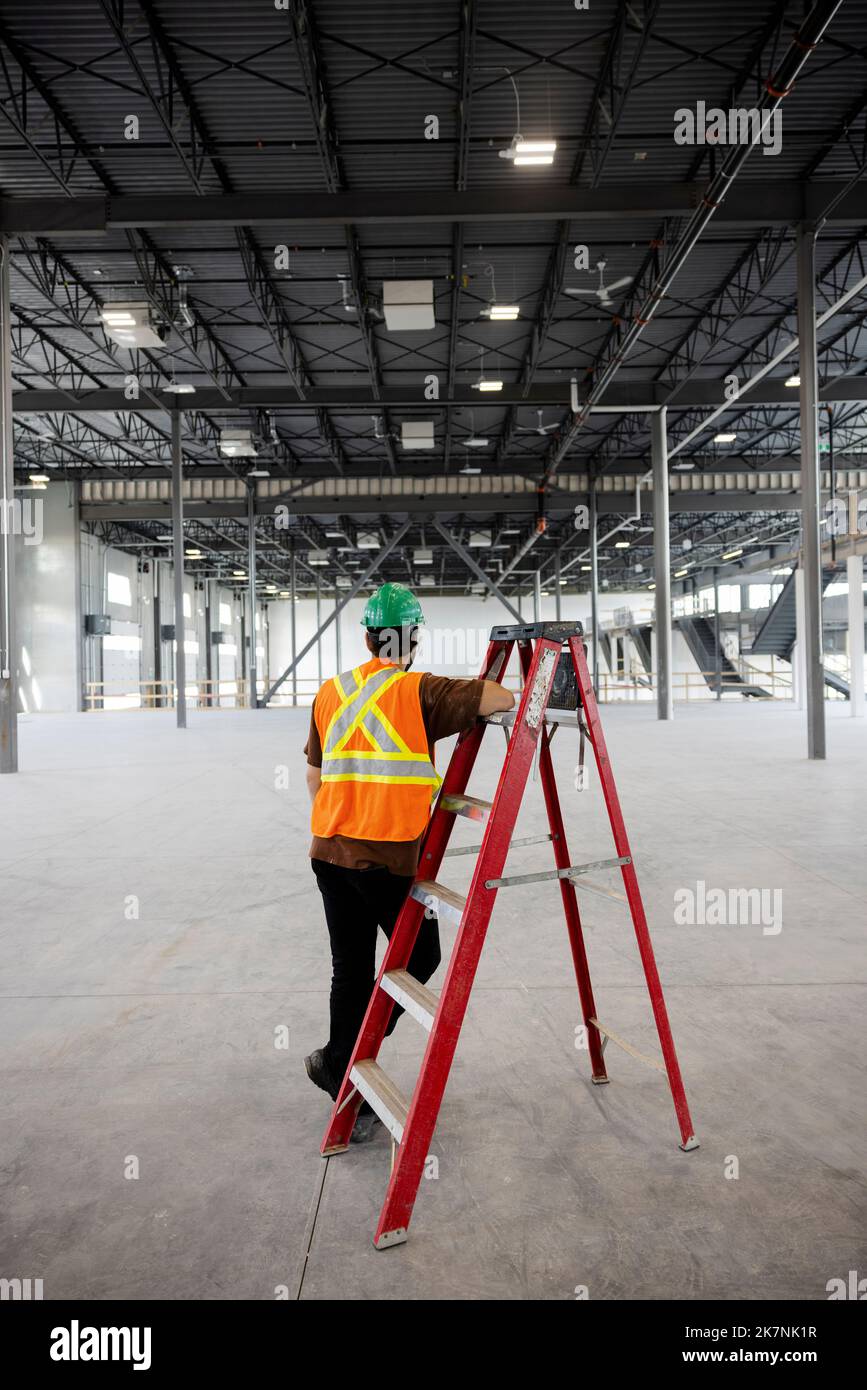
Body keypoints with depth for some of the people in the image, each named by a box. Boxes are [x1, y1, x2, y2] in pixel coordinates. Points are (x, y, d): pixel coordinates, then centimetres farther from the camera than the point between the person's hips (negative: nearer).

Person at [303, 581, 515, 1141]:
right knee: (419, 955, 14)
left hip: (330, 851, 6)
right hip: (390, 856, -6)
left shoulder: (329, 693, 9)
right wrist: (518, 697, 4)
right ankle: (341, 1061, 13)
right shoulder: (420, 691, -9)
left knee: (351, 968, 14)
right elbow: (502, 697, -19)